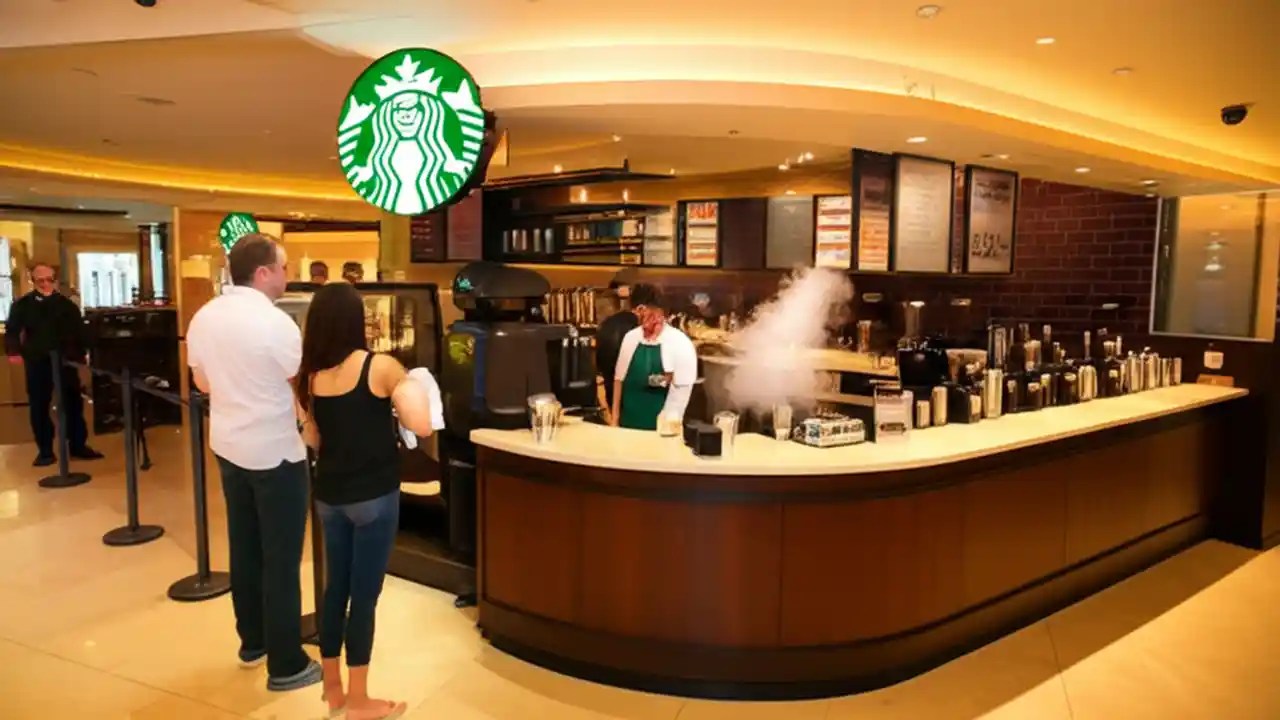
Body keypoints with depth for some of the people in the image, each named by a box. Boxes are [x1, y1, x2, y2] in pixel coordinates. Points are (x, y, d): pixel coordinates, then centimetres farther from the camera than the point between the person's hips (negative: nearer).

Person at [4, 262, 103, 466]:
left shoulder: (67, 304, 6)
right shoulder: (22, 305, 4)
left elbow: (79, 332, 8)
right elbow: (12, 331, 4)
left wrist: (80, 354, -1)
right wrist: (14, 351, -12)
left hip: (66, 362, 0)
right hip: (37, 363, 0)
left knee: (73, 403, 4)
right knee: (39, 407, 3)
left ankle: (78, 445, 14)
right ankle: (45, 451, 12)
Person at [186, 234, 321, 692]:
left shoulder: (204, 317, 3)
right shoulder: (274, 322, -21)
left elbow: (204, 383, 13)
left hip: (228, 447, 8)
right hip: (275, 452, -8)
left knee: (245, 548, 19)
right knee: (282, 559, 1)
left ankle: (252, 641, 33)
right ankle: (286, 666, 11)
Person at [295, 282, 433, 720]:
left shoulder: (310, 374, 2)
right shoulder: (380, 367, -14)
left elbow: (313, 441, 9)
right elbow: (421, 426, -19)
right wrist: (415, 390, -1)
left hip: (330, 495, 6)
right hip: (373, 497, -6)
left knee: (336, 588, 17)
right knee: (364, 595, 3)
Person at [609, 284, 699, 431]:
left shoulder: (679, 342, -10)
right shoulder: (630, 337, 4)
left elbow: (683, 387, -10)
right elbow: (619, 378, 10)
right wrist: (615, 416, 9)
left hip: (660, 425, -4)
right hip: (628, 422, 4)